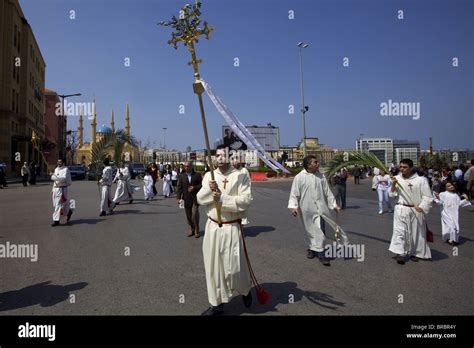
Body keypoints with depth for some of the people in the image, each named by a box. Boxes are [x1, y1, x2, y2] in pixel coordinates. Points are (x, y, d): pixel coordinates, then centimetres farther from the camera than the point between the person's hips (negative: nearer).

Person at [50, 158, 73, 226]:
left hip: (62, 189, -9)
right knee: (55, 204, 13)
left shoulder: (65, 169, -10)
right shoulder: (56, 169, 16)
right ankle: (68, 212, 31)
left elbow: (64, 178, -25)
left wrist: (54, 177, -26)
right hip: (55, 188, 9)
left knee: (58, 205, -7)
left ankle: (56, 220, -1)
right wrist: (53, 189, 20)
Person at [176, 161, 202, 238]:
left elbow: (202, 184, 1)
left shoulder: (197, 175, 2)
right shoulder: (181, 176, 7)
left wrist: (194, 188, -14)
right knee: (188, 215, 8)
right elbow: (179, 188, 4)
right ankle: (191, 229, 25)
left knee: (195, 213, -12)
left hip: (195, 198, -3)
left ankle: (196, 230, 4)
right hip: (186, 199, 3)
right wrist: (178, 197, -6)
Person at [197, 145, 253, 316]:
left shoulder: (240, 176, -7)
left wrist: (222, 198, -22)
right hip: (212, 227, 4)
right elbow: (200, 199, 2)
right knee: (213, 266, 10)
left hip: (232, 228, -4)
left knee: (233, 267, 0)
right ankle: (216, 304, 26)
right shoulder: (209, 176, 7)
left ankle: (245, 290, 33)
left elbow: (245, 201, -17)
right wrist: (210, 189, -17)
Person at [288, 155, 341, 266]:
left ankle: (320, 252, 7)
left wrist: (334, 205, 12)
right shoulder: (299, 177, -6)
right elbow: (294, 193, -5)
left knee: (320, 229, -5)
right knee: (309, 230, 11)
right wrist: (293, 206, -16)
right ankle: (313, 248, 32)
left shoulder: (320, 176, 6)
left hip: (320, 207, 2)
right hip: (307, 209, -2)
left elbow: (327, 192, 12)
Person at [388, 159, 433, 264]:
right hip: (401, 209, 2)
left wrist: (421, 207, -15)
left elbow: (428, 197, -4)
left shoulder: (420, 180, -7)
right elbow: (391, 194, 4)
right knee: (399, 231, -8)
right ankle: (400, 253, -5)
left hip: (416, 211, -1)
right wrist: (393, 184, -11)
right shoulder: (397, 178, 2)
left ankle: (415, 253, 25)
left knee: (416, 232, 9)